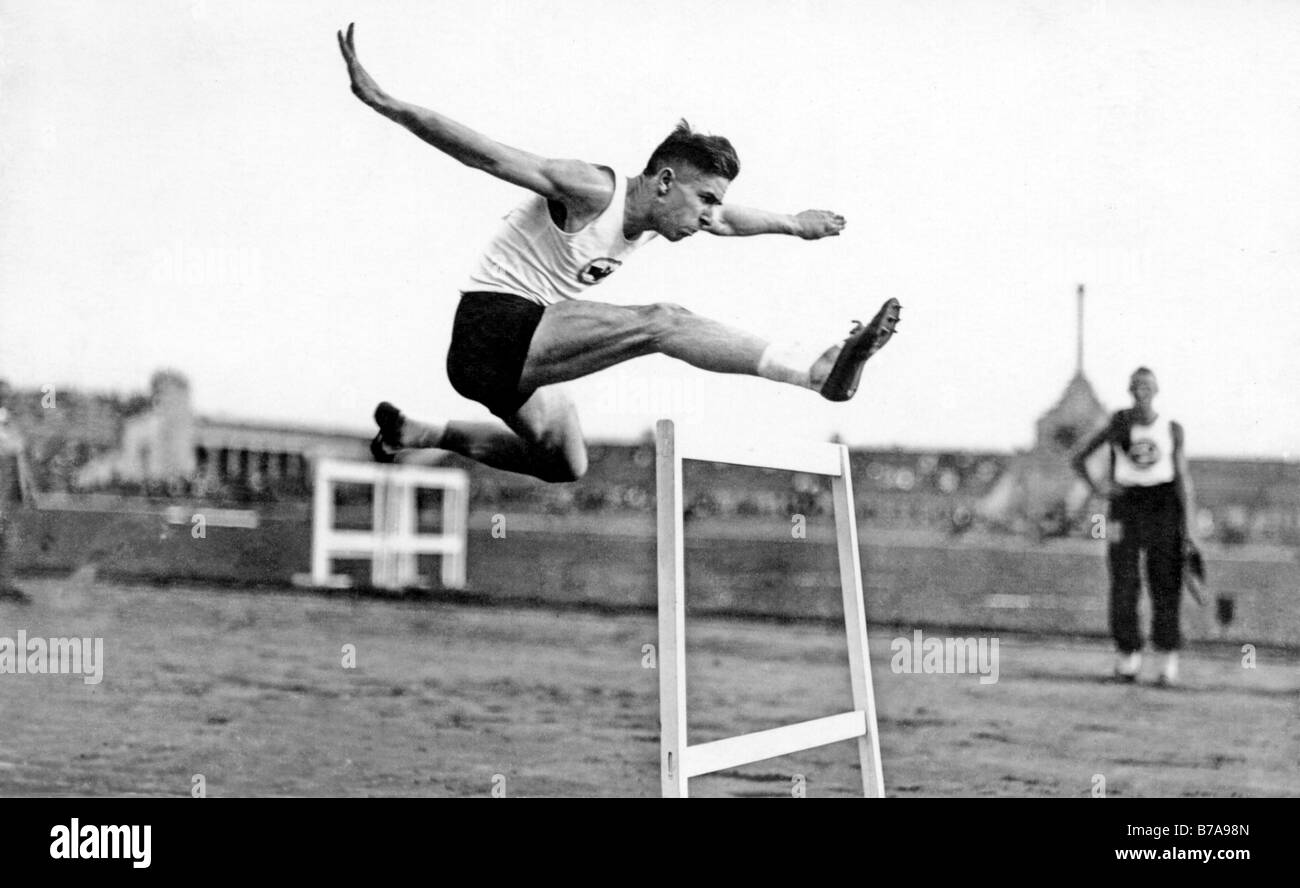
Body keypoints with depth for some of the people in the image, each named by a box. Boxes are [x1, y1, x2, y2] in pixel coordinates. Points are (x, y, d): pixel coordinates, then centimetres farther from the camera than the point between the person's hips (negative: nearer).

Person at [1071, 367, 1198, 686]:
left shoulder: (1172, 430, 6)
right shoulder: (1117, 425, 5)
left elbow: (1183, 478, 2)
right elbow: (1078, 459, 12)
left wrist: (1188, 528, -5)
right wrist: (1097, 490, -2)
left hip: (1163, 505, 0)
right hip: (1125, 507, 0)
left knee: (1166, 586, -3)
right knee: (1124, 585, -4)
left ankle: (1167, 660, 1)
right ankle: (1127, 657, 5)